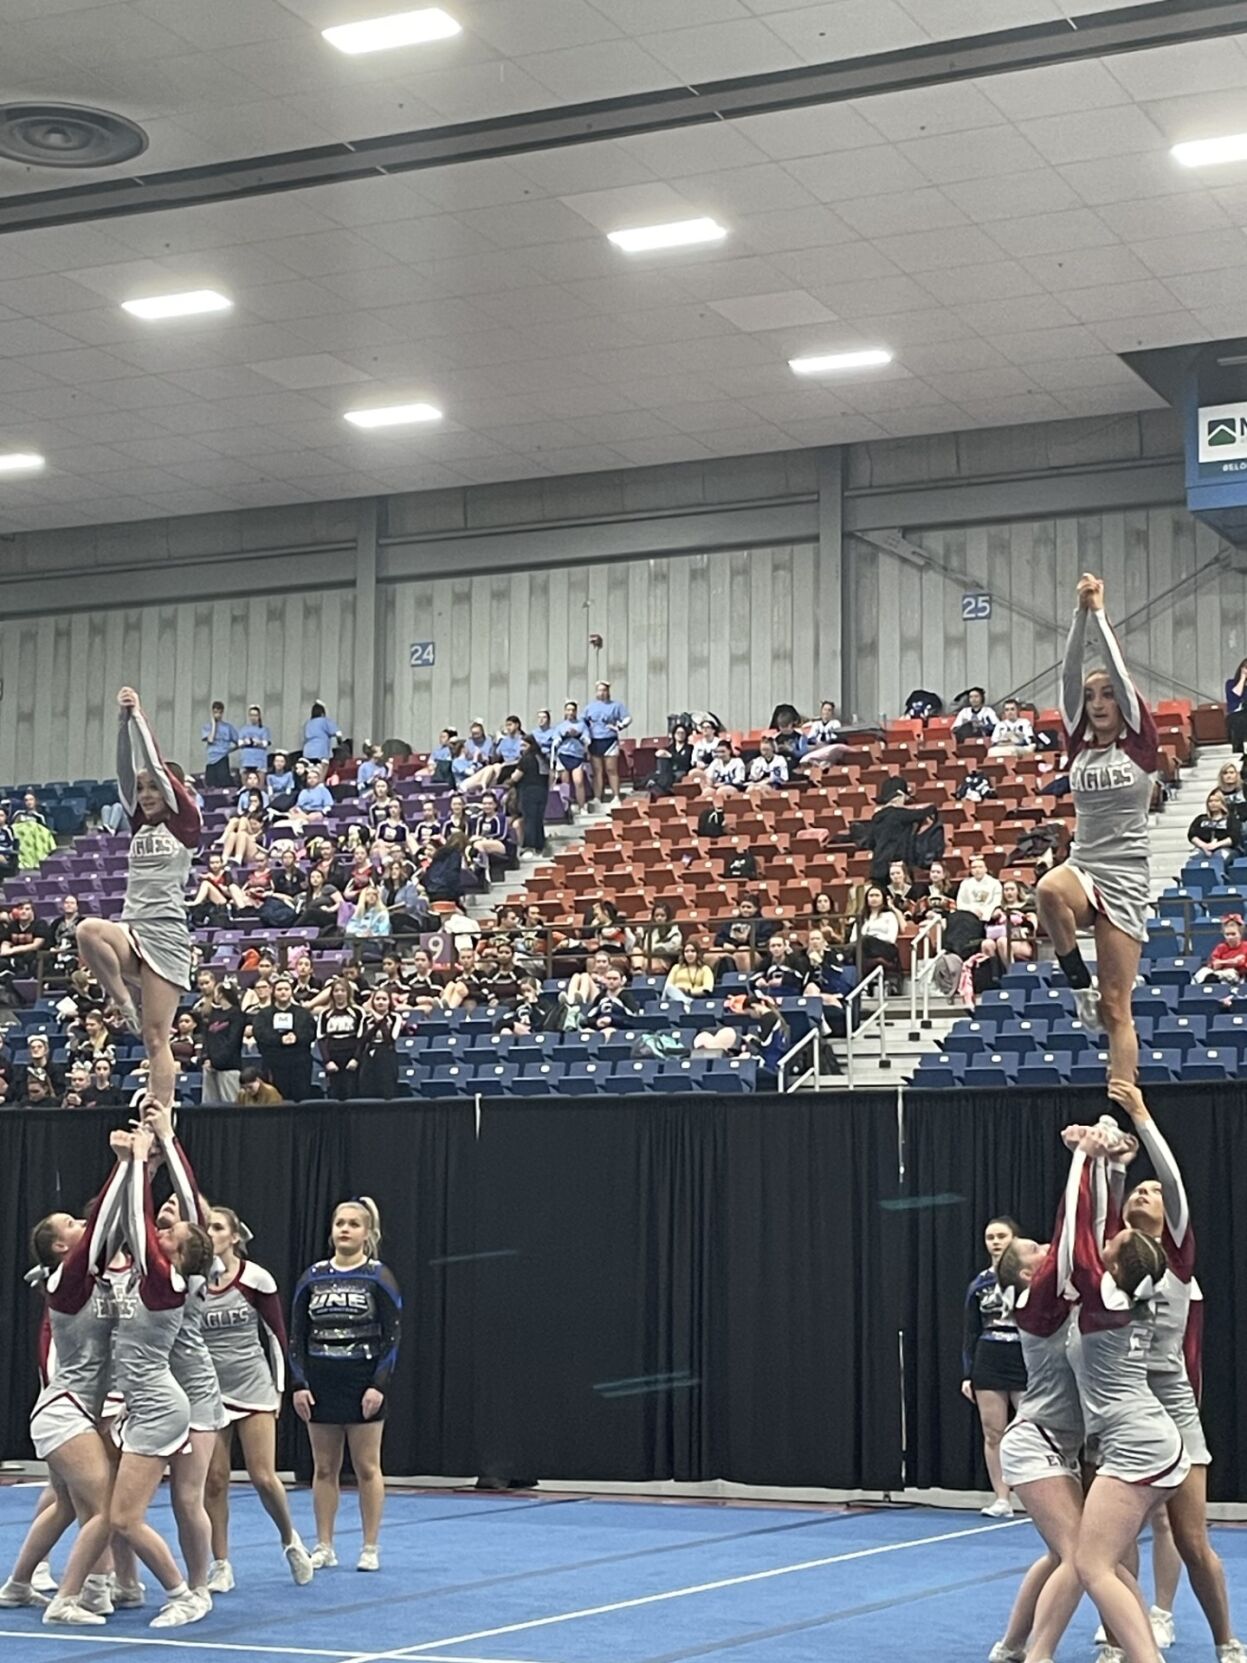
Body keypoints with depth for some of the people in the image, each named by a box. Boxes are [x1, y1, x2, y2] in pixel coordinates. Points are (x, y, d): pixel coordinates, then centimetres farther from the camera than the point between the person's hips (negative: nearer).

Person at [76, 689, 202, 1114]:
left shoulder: (186, 825, 2)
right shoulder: (140, 825, 18)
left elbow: (158, 766, -2)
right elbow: (127, 770, 9)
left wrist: (139, 716, 1)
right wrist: (124, 721, 1)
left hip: (166, 934, -5)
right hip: (131, 930, 5)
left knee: (156, 1037, -9)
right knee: (88, 931, -32)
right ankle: (123, 1005, -12)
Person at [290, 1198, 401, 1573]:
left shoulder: (378, 1278, -3)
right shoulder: (312, 1277, 5)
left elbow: (391, 1336, -5)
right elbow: (297, 1335, 7)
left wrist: (379, 1385, -13)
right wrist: (299, 1384, -2)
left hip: (364, 1383, -3)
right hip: (320, 1383, 3)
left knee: (367, 1467, 2)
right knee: (324, 1468, 8)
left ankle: (370, 1548, 9)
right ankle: (324, 1547, 14)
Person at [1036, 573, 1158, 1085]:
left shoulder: (1139, 744, 2)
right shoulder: (1078, 746, 10)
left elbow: (1119, 672, -4)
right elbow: (1070, 675, 3)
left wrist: (1100, 612, 0)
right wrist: (1080, 612, -3)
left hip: (1126, 879, -3)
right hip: (1082, 866, 3)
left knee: (1117, 1009, -6)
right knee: (1048, 890, -37)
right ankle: (1080, 984, -16)